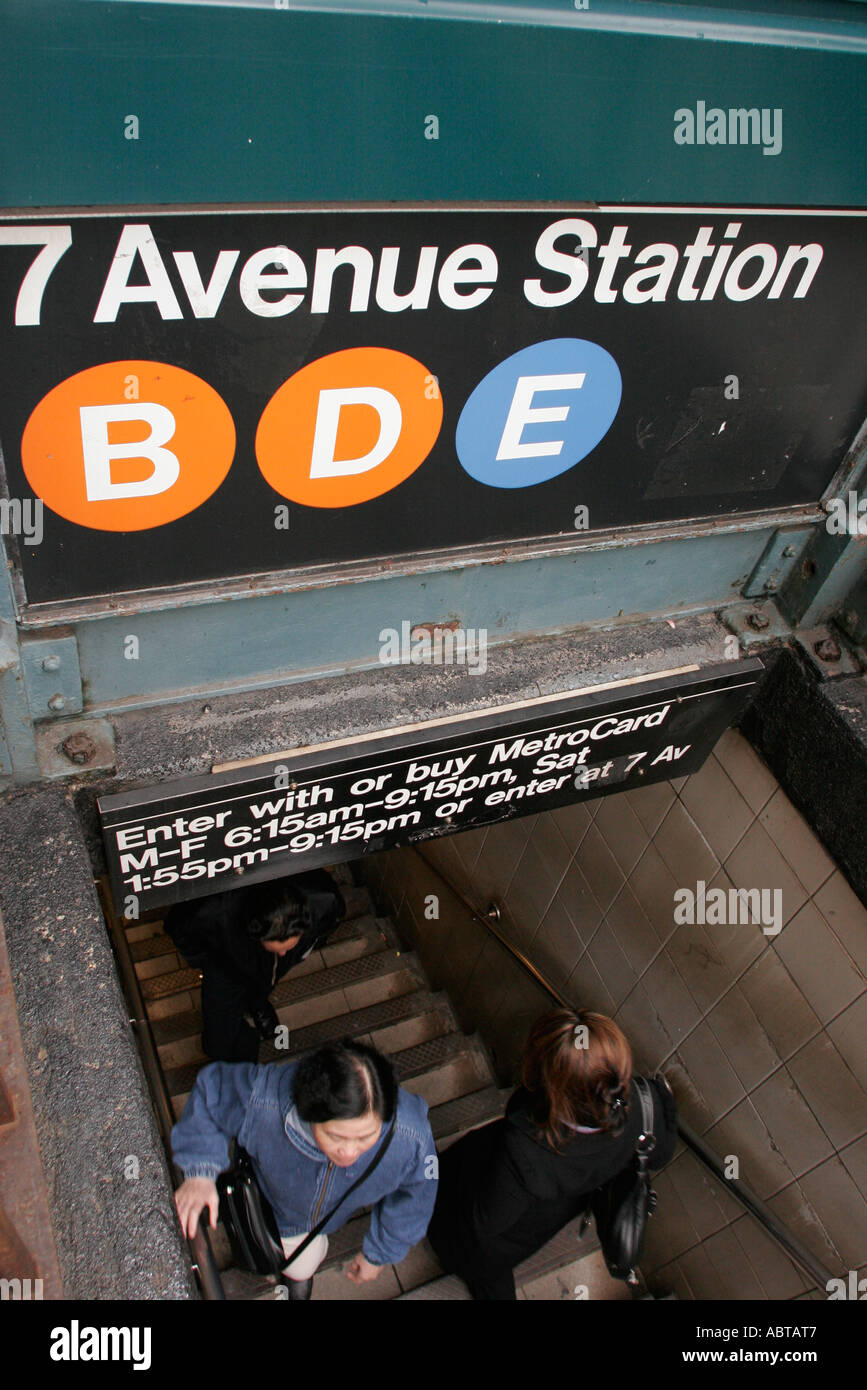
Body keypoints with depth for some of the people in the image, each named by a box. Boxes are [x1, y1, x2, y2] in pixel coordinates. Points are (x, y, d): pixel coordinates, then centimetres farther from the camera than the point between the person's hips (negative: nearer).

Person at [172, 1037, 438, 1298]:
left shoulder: (412, 1137, -44)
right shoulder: (261, 1103, -48)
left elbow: (414, 1192, -20)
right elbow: (210, 1090, -24)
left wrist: (378, 1254, -4)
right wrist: (200, 1172, -35)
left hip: (341, 1210, 2)